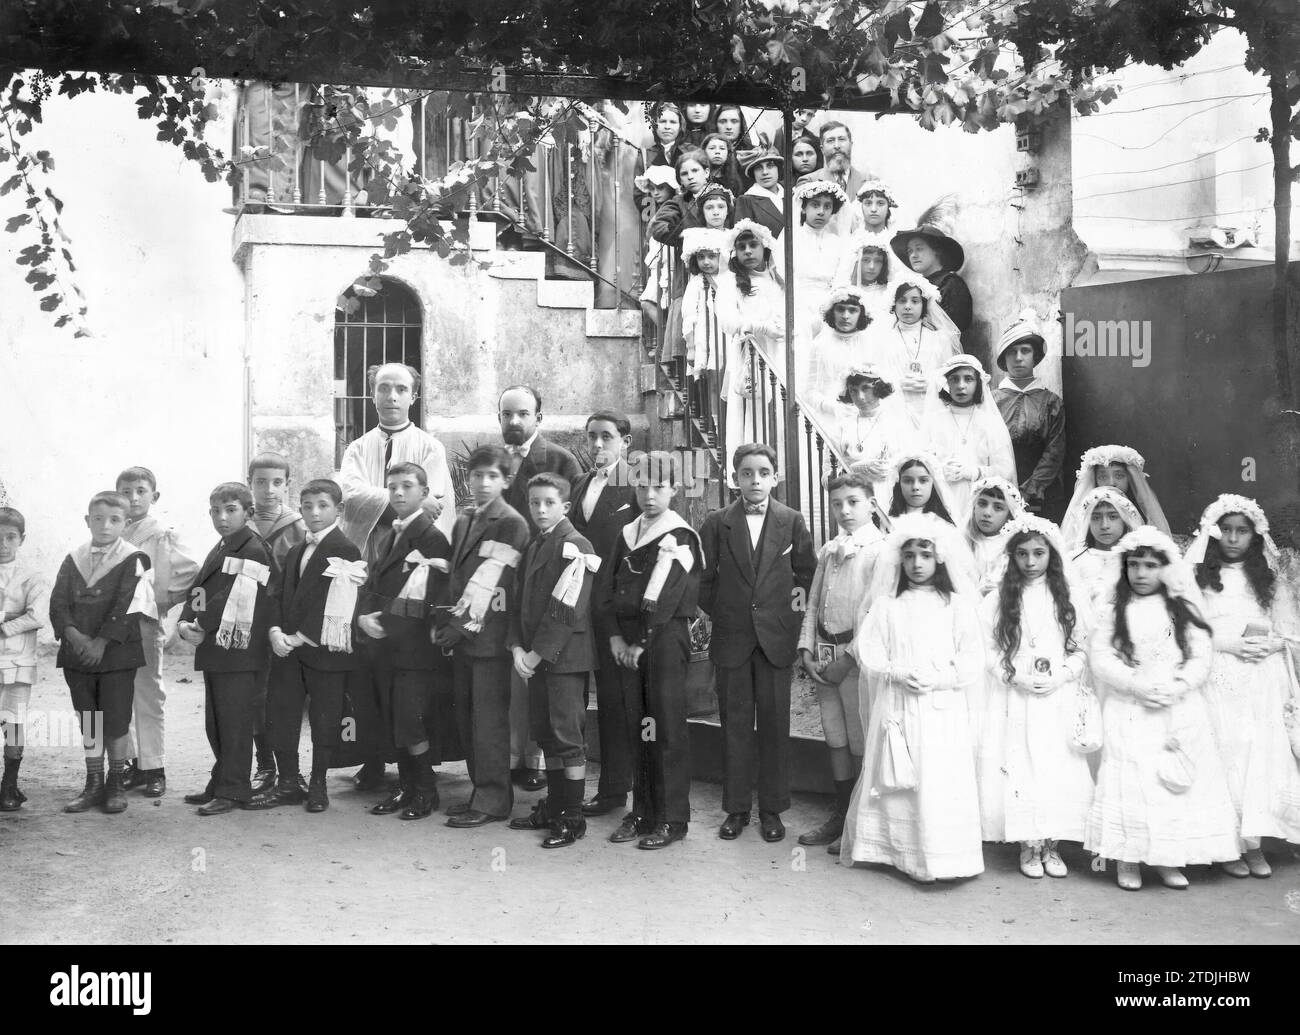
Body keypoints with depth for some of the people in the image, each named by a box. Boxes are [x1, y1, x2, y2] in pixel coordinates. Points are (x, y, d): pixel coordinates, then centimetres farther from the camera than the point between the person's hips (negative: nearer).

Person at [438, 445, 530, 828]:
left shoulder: (511, 524, -9)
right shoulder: (464, 520, 16)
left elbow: (488, 581, -14)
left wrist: (462, 624, -14)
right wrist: (448, 624, 9)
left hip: (490, 637, -8)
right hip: (462, 636, 8)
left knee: (489, 721, -4)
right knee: (467, 720, 12)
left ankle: (492, 802, 4)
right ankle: (482, 793, 22)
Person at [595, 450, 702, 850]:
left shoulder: (680, 537, -6)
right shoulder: (627, 535, 13)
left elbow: (664, 599, -15)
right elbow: (604, 589, 8)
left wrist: (641, 644, -17)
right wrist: (614, 637, -4)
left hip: (666, 640, -6)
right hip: (628, 644, 6)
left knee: (668, 729, -2)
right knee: (636, 729, 10)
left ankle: (671, 819, 6)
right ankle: (642, 812, 21)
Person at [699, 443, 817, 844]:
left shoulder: (792, 521, 2)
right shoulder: (717, 523, 1)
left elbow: (807, 571, 11)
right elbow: (704, 577, 9)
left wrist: (797, 608, 4)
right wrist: (717, 613, 4)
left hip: (776, 637, 0)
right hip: (731, 638, 0)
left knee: (775, 724, 3)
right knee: (734, 725, 6)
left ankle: (772, 809, 15)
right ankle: (736, 808, 15)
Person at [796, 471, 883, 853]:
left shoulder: (880, 549, -10)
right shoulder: (827, 551, 13)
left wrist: (849, 658, -15)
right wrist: (807, 649, 4)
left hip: (858, 654, -7)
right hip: (825, 651, 7)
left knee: (861, 740, 1)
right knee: (835, 735, 15)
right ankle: (840, 814, 27)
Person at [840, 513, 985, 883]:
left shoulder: (956, 603, 3)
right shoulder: (886, 605, 7)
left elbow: (972, 658, -1)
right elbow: (869, 652, 2)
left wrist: (936, 678, -14)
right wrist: (897, 673, -14)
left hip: (942, 707, -1)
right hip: (896, 708, 2)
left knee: (939, 780, -4)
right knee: (900, 782, 3)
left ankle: (938, 858, 3)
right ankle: (901, 850, 13)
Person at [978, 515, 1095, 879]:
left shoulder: (1070, 596, 4)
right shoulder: (998, 598, 2)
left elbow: (1083, 649, 3)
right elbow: (987, 648, -1)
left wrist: (1059, 676, -10)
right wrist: (1016, 675, -12)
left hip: (1059, 699, 1)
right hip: (1013, 697, 0)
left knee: (1059, 768, -2)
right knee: (1020, 767, -1)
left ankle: (1051, 845, 11)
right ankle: (1028, 845, 10)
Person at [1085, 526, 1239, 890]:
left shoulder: (1184, 611, 8)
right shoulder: (1113, 610, 4)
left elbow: (1201, 656, 2)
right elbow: (1100, 656, -5)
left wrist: (1176, 687, -15)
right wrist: (1137, 685, -16)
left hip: (1180, 711, 1)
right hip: (1129, 710, -1)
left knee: (1178, 780, -2)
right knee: (1130, 779, -5)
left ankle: (1168, 860, 9)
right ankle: (1127, 860, 4)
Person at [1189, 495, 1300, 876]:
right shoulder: (1197, 578, 5)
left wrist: (1263, 644, -10)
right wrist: (1230, 644, -11)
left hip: (1262, 684, 2)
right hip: (1217, 683, -2)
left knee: (1262, 753, -6)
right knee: (1224, 753, -6)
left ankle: (1254, 842, 1)